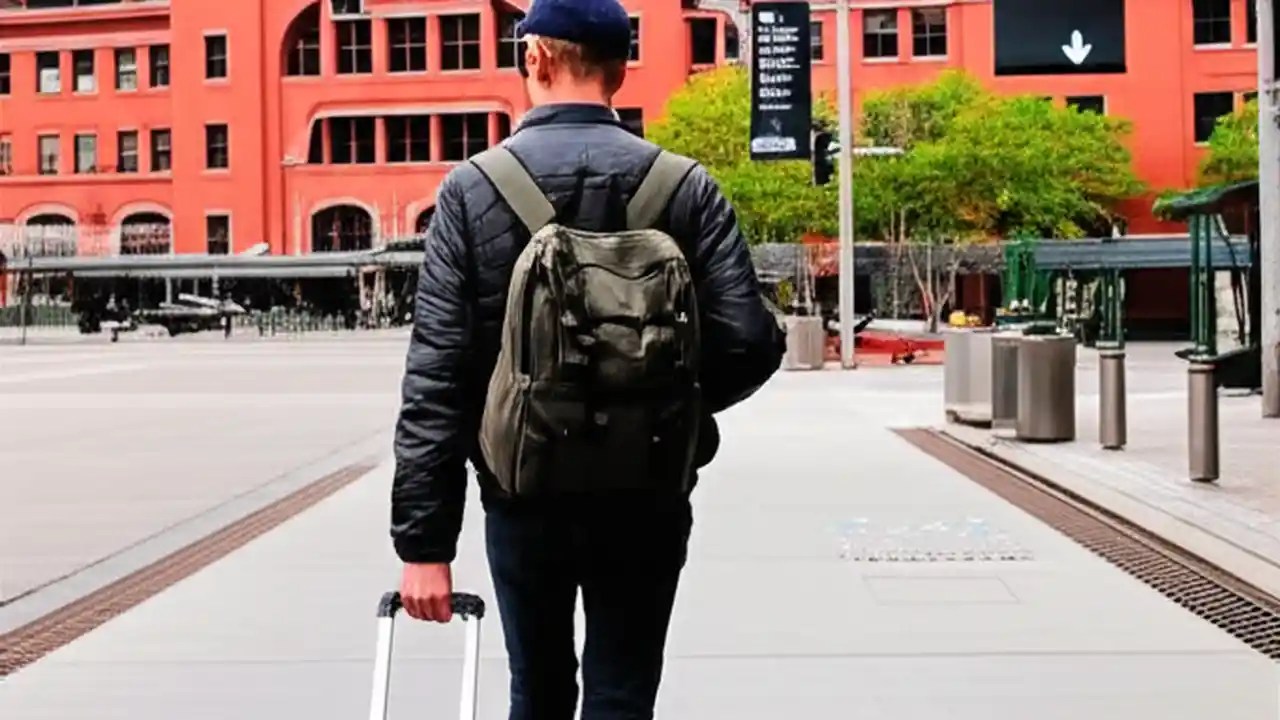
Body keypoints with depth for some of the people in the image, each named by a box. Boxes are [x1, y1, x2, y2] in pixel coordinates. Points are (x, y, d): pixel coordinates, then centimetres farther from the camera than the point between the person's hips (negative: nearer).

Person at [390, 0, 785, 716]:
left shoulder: (473, 189, -5)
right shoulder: (686, 187, -4)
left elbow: (436, 373, -9)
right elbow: (751, 342, -9)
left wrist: (424, 540, -7)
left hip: (523, 492, 1)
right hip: (645, 496, 0)